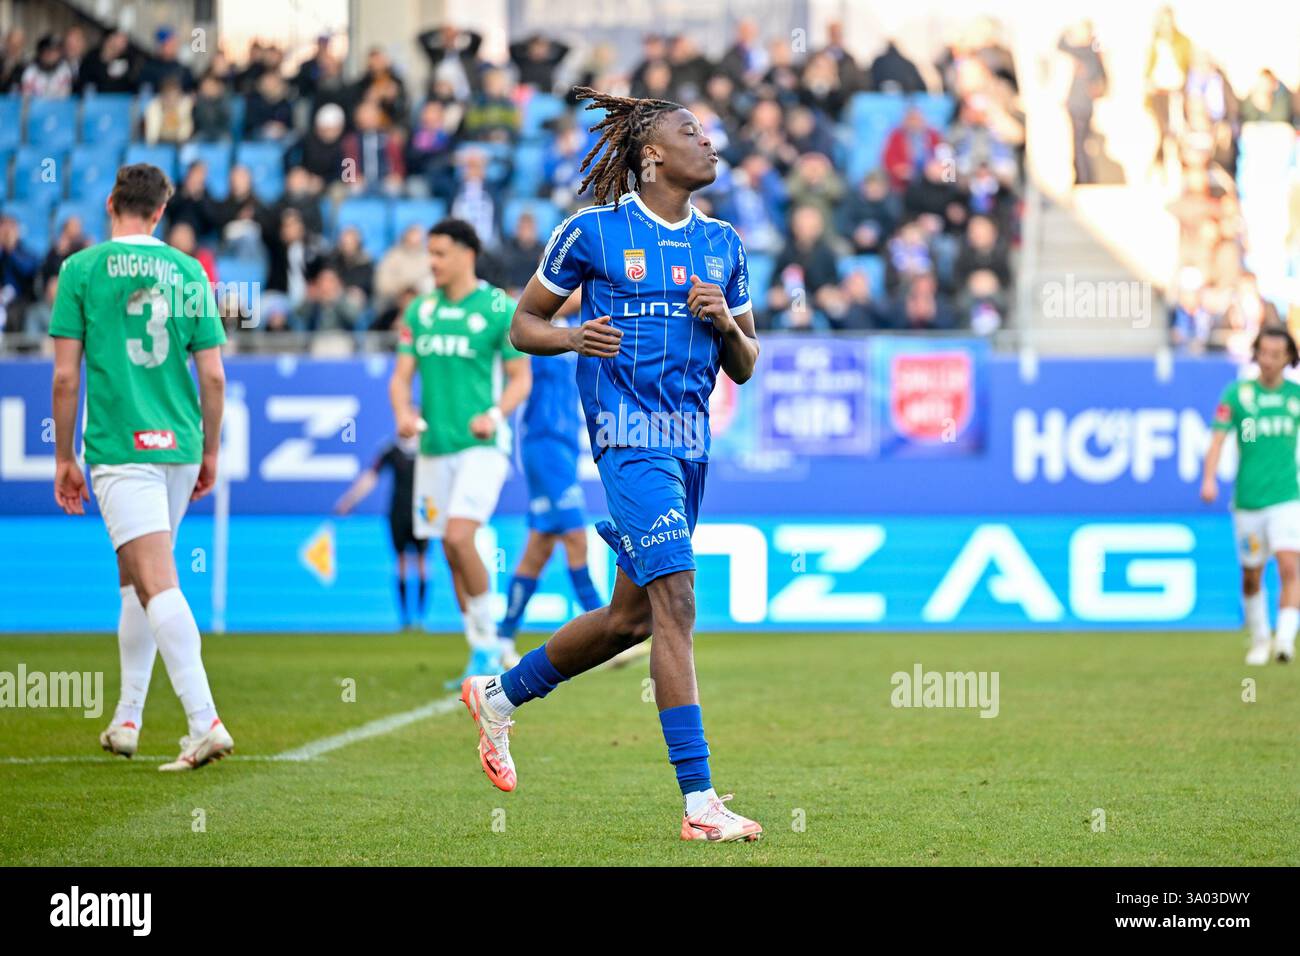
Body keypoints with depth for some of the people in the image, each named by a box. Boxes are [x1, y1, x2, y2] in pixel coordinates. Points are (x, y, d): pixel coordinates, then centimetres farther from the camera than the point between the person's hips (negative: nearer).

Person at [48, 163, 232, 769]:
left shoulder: (81, 269, -2)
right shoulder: (188, 272, 7)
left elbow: (65, 375, -5)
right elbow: (213, 377, 6)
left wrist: (64, 459, 3)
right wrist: (209, 453, 17)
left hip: (119, 447, -5)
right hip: (178, 446, 5)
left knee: (157, 584, -12)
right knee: (136, 579, 19)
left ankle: (205, 722, -23)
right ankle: (126, 720, 23)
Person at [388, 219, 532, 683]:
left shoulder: (500, 308, -4)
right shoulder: (420, 310, 10)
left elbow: (521, 378, -1)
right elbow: (402, 375, 11)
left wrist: (494, 414, -19)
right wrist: (403, 412, -10)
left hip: (480, 445, -5)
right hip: (434, 445, 5)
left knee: (459, 538, -20)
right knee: (452, 552, 7)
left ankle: (487, 642, -5)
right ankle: (484, 654, 19)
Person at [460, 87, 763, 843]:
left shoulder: (723, 244, 13)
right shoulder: (592, 231, -1)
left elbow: (744, 366, 17)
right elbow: (524, 324, 7)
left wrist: (726, 323, -5)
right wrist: (572, 338, -14)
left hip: (692, 439, 7)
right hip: (629, 432, -7)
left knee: (631, 617, 13)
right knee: (676, 603, -17)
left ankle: (498, 696, 36)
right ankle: (699, 802, -19)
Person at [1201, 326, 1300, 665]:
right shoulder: (1236, 394, -1)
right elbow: (1218, 440, -6)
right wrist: (1209, 479, -21)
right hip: (1247, 501, 0)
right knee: (1251, 577, 11)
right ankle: (1259, 640, 30)